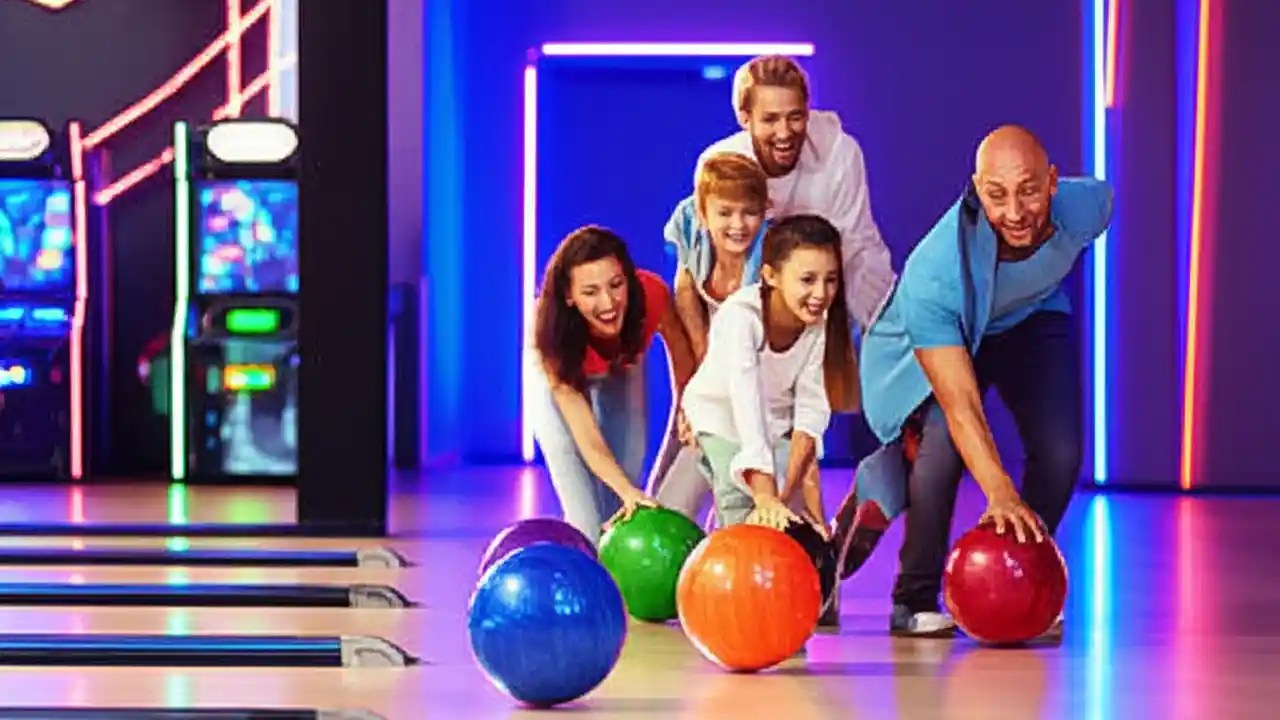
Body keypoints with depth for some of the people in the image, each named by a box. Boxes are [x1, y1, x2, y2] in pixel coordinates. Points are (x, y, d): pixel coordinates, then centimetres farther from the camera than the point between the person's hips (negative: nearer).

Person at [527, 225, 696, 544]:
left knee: (622, 511, -1)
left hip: (620, 375, 3)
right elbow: (587, 437, -41)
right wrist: (628, 492, -53)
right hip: (559, 379, -3)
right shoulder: (552, 335, -41)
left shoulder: (651, 295, -37)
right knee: (586, 521, -16)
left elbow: (678, 342, -12)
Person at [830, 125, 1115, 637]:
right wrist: (1000, 495, -56)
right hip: (941, 340, -4)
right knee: (942, 442, -27)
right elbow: (960, 405, -45)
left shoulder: (1088, 205, -30)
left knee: (1060, 450, -14)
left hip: (1033, 319, 4)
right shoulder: (932, 273, -43)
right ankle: (915, 600, -10)